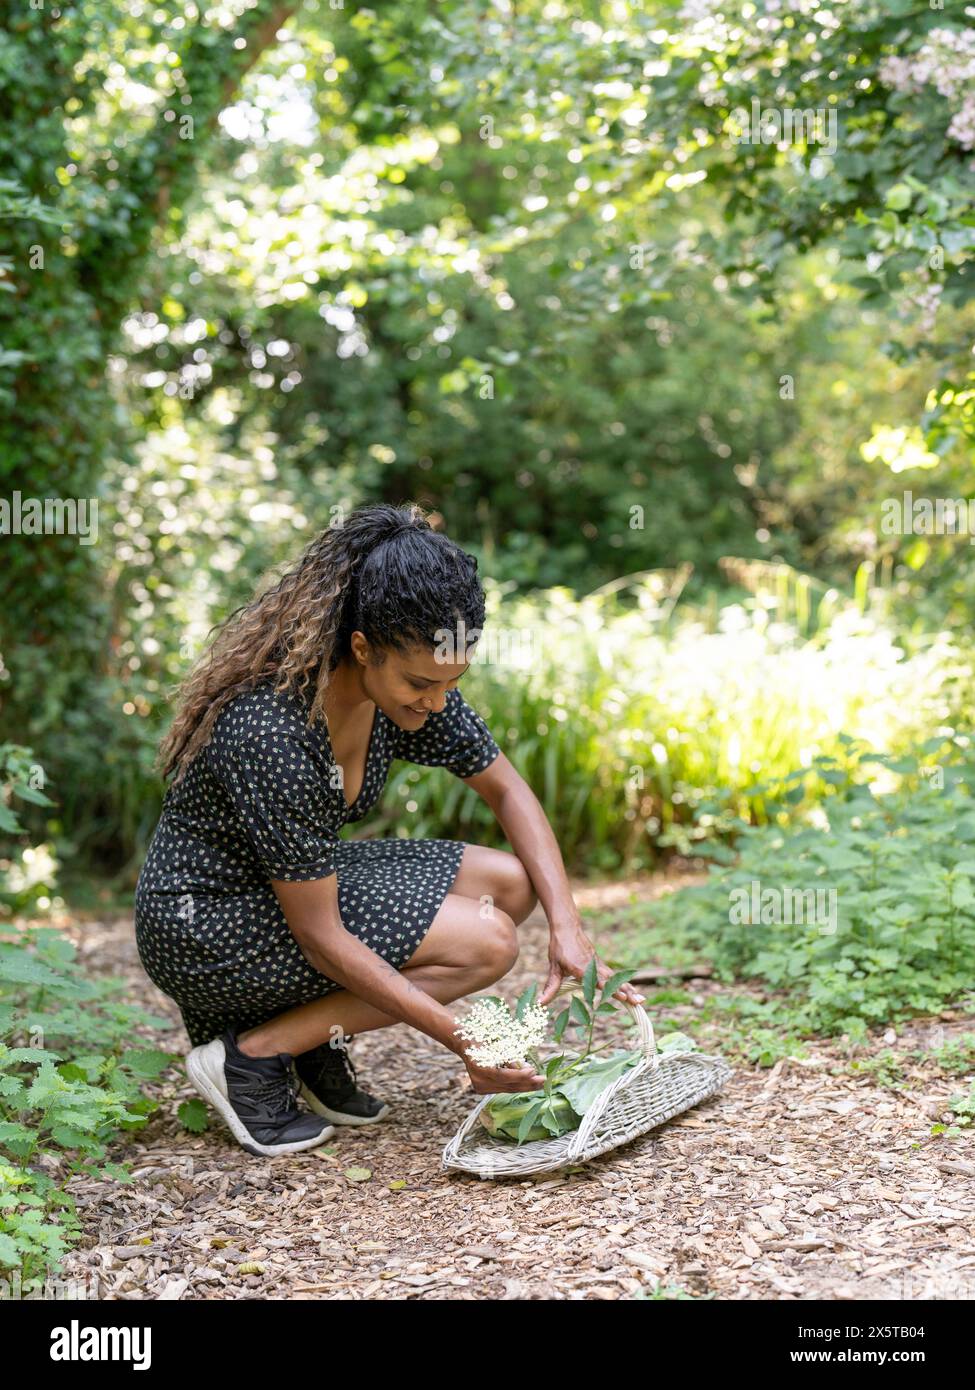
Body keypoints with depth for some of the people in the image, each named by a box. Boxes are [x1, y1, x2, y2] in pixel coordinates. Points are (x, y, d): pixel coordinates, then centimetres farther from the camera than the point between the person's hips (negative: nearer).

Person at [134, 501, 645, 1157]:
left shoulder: (408, 679, -11)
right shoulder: (272, 734, -34)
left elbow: (507, 790, 3)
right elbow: (322, 939, -28)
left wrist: (568, 926, -9)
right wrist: (464, 1042, -27)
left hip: (304, 877, 8)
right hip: (203, 927, -8)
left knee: (510, 882, -2)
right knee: (486, 941, -17)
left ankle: (318, 1042, 2)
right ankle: (250, 1054, -10)